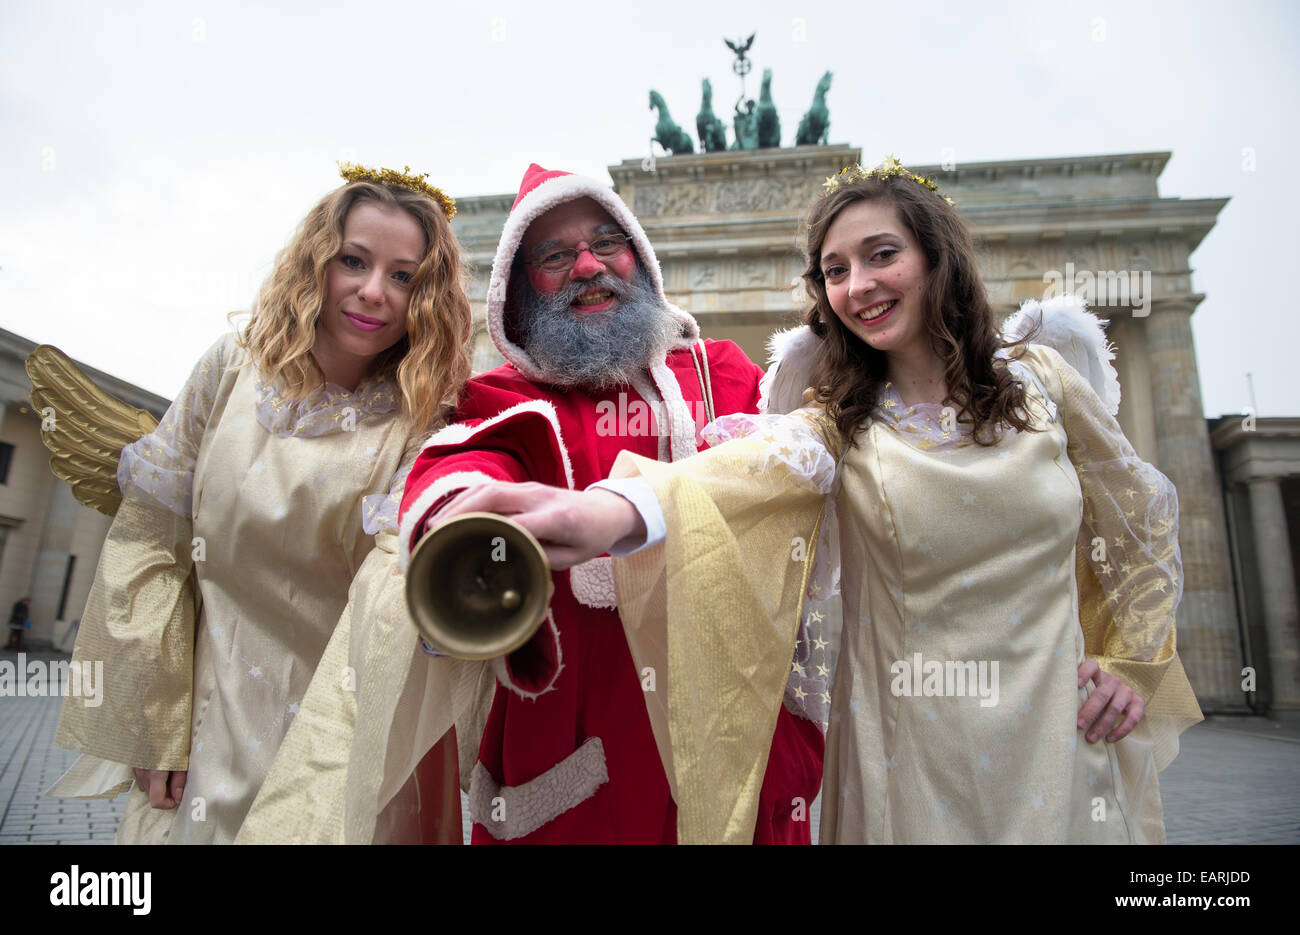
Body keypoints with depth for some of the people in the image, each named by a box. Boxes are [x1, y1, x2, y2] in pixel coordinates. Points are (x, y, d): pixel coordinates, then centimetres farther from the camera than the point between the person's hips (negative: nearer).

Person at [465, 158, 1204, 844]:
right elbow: (759, 464, -30)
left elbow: (1143, 511, 11)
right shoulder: (838, 421, -7)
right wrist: (621, 509, -49)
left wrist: (1130, 661, 6)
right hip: (913, 752, -1)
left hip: (1058, 733, 2)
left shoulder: (1041, 380, -2)